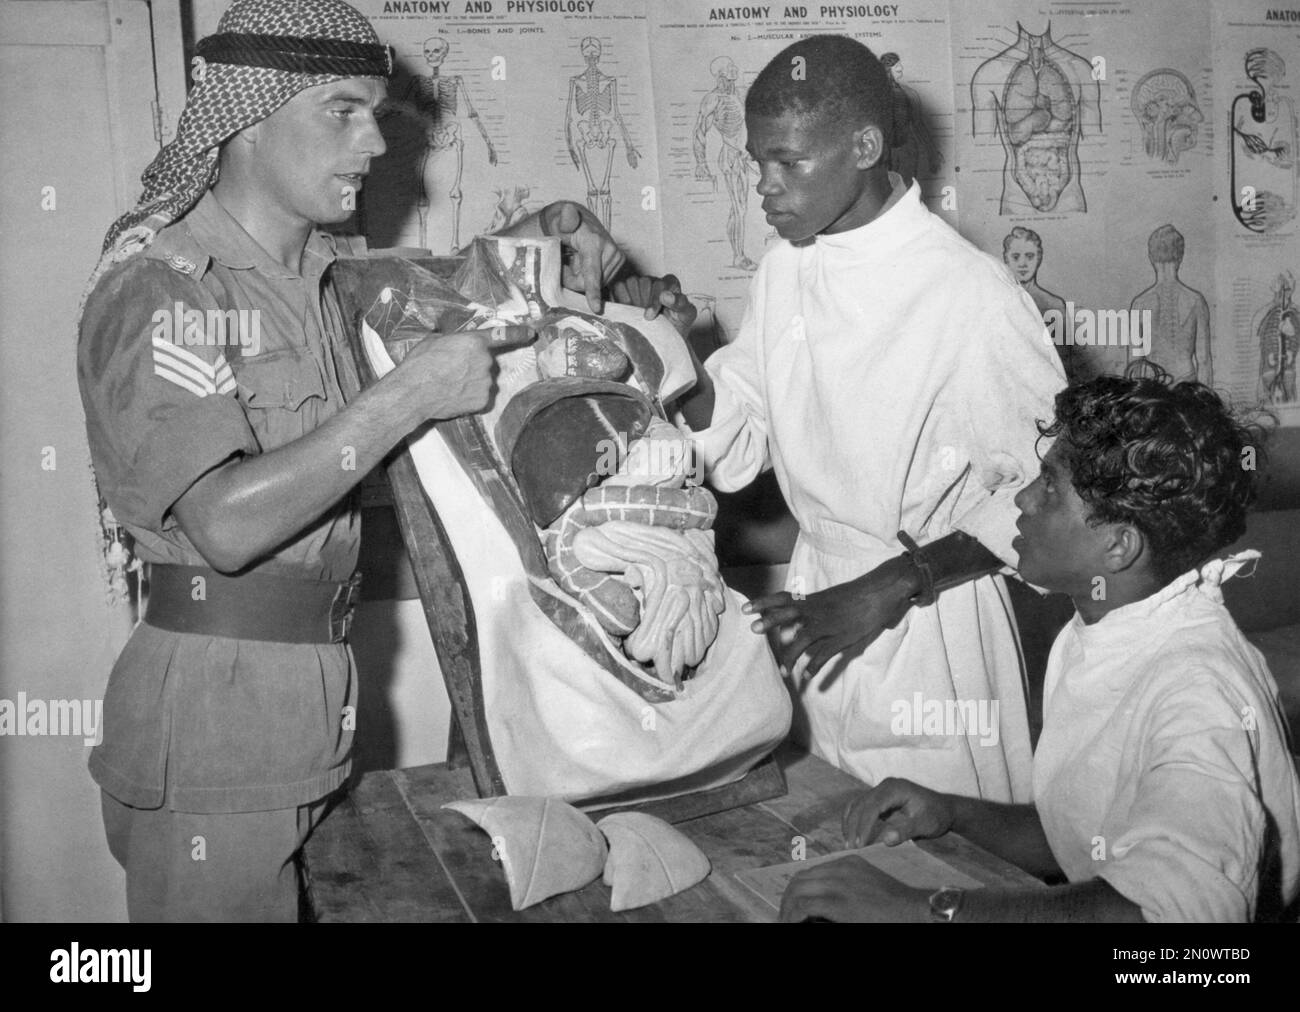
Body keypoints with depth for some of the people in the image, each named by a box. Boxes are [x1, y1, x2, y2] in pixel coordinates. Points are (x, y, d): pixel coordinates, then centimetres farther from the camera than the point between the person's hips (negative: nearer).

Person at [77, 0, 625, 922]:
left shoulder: (316, 272, 9)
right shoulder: (156, 290, -15)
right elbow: (227, 525, -25)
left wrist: (546, 234, 4)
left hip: (309, 704, 8)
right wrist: (412, 394, -23)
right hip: (214, 712, -7)